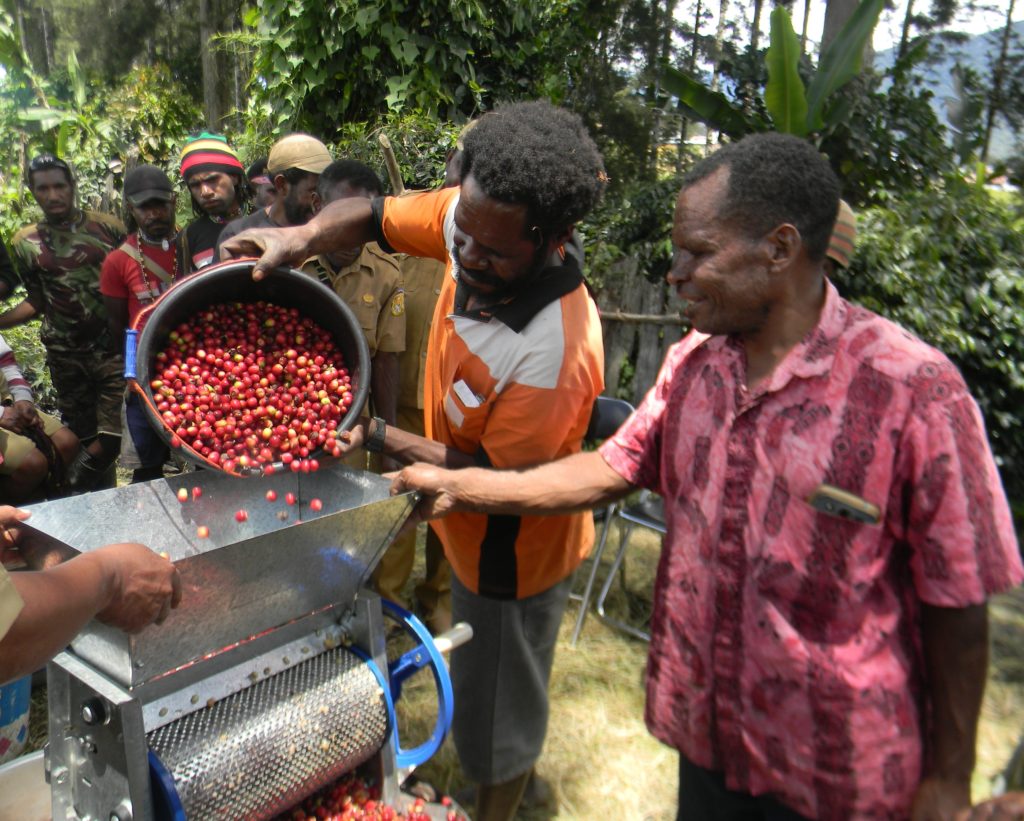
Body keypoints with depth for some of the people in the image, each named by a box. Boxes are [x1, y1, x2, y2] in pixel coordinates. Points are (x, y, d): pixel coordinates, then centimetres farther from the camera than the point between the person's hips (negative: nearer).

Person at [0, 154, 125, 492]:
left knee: (112, 437, -7)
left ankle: (71, 490, 17)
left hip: (115, 349, -2)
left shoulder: (108, 227, 1)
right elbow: (36, 302, 12)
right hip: (66, 357, 2)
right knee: (85, 438, 10)